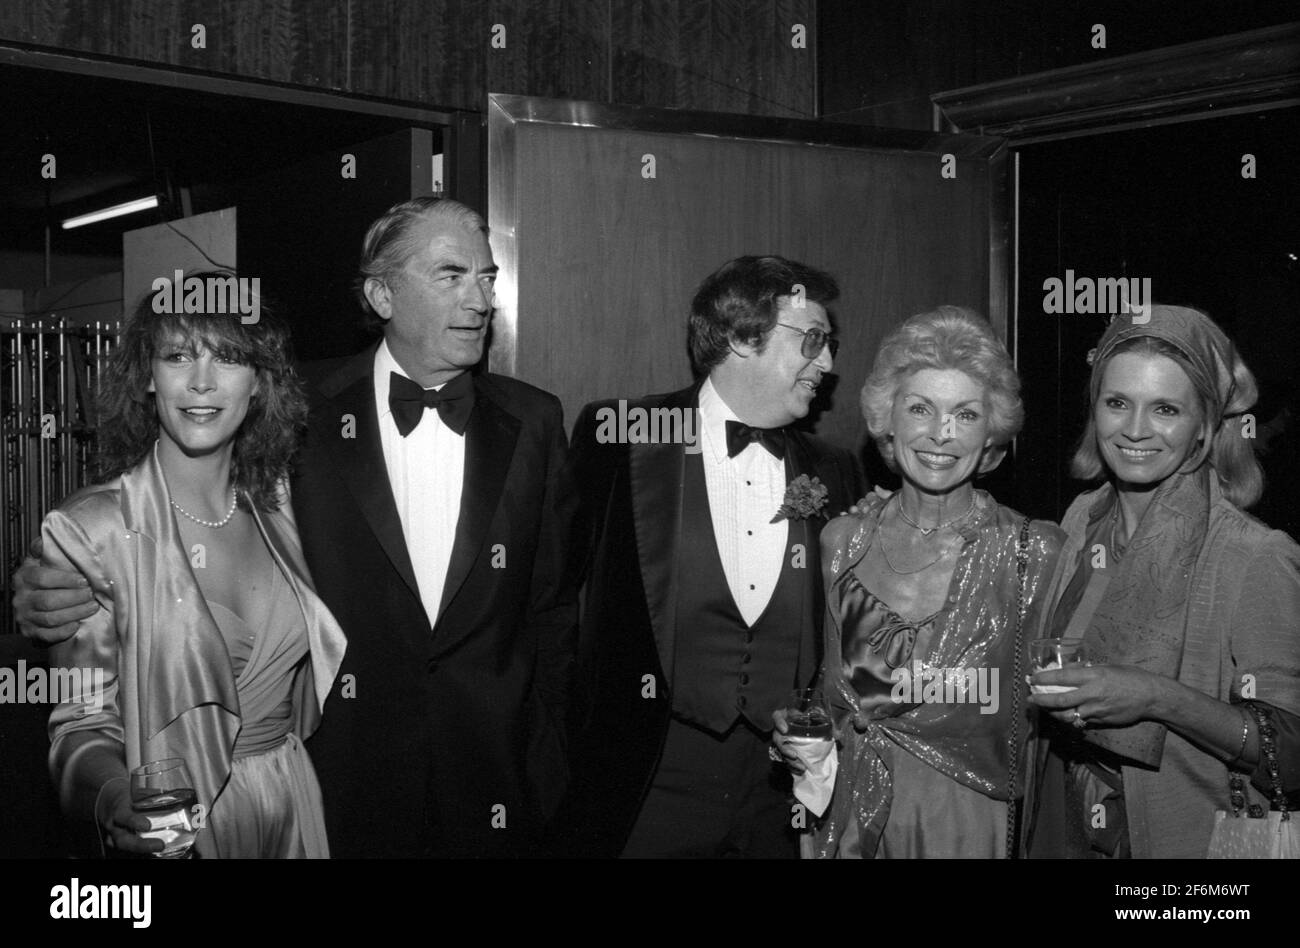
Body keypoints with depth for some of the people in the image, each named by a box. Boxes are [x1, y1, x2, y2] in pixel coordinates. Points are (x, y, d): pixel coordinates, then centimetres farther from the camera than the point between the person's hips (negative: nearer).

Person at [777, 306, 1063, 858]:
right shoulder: (843, 540, -2)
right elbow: (838, 693, 9)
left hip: (971, 821, -3)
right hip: (854, 817, 3)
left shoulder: (1033, 551, -11)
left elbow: (1039, 713, -4)